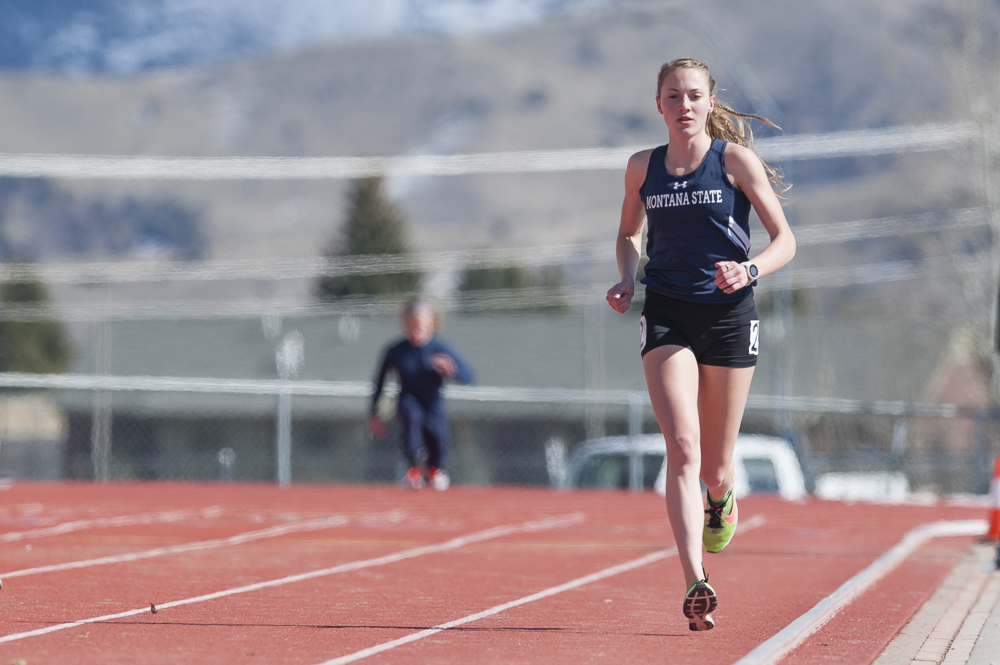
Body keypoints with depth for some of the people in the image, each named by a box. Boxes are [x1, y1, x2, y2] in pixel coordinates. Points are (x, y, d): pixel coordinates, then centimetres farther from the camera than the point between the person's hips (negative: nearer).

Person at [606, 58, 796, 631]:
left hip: (728, 314, -1)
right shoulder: (643, 168, 6)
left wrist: (750, 270, -22)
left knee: (714, 468, 7)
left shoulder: (735, 159, -2)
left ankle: (724, 498, 46)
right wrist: (628, 282, 4)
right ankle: (696, 585, -25)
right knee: (682, 449, -18)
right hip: (667, 315, 1)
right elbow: (629, 233, 24)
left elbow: (785, 240, -3)